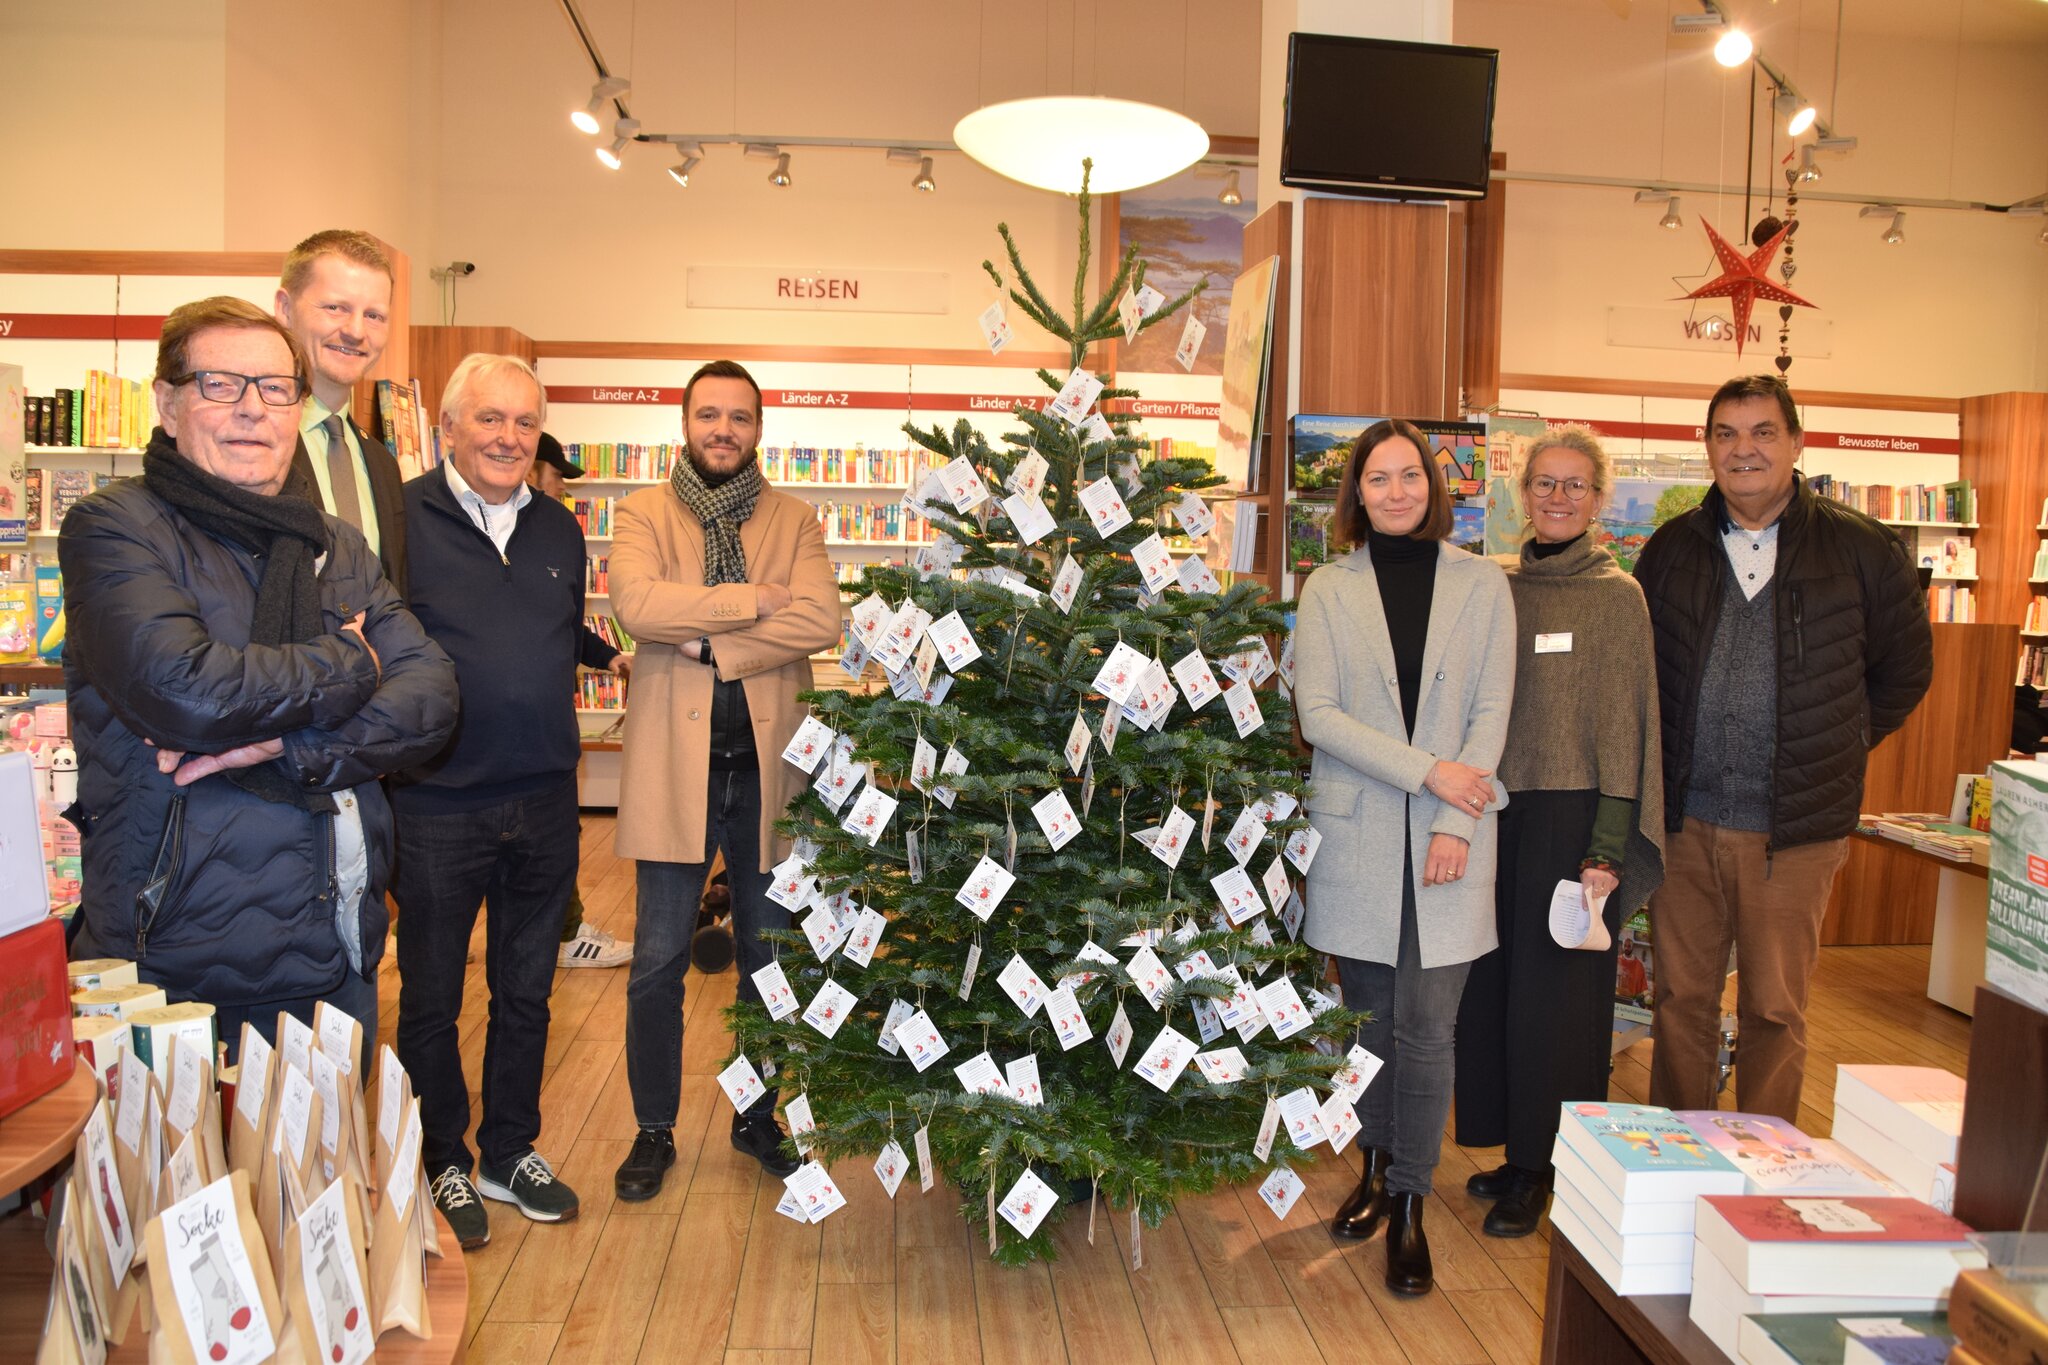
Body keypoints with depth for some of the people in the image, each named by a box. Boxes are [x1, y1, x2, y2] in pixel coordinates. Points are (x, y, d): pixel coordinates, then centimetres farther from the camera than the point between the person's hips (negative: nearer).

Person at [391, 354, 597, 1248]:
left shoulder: (559, 530, 9)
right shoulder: (400, 519, -9)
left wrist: (555, 748, 12)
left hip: (544, 804, 5)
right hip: (437, 807, -4)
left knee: (526, 993, 17)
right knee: (431, 998, 12)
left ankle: (510, 1152, 34)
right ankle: (443, 1165, 31)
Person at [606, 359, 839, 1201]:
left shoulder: (795, 522, 7)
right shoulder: (644, 515, 4)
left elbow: (819, 621, -11)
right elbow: (636, 604, -17)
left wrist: (710, 641, -16)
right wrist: (753, 601, -15)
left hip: (766, 762, 2)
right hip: (675, 762, -1)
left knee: (769, 955, 12)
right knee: (659, 960, 4)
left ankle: (758, 1119, 30)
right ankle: (654, 1131, 22)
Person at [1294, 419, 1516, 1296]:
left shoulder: (1482, 585, 5)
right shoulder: (1328, 589, 4)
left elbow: (1491, 713, 1)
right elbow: (1317, 713, -5)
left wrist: (1458, 820, -10)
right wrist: (1426, 770, -13)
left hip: (1448, 841, 0)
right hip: (1355, 834, 1)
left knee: (1426, 1027, -1)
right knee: (1369, 1016, 11)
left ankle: (1409, 1206, 11)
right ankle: (1377, 1165, 31)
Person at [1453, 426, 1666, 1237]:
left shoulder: (1616, 596, -5)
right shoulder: (1496, 587, 8)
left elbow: (1623, 726, -8)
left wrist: (1608, 849, -12)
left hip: (1570, 817, -5)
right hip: (1495, 812, 5)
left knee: (1554, 992, 4)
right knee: (1494, 983, 11)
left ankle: (1541, 1170, 20)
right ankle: (1516, 1153, 27)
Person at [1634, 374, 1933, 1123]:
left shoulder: (1860, 548, -2)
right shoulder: (1672, 548, 5)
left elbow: (1906, 668, 10)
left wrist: (1832, 748, 8)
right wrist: (1663, 768, 8)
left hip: (1796, 827, -2)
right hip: (1686, 817, 2)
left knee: (1775, 1011, 6)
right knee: (1681, 998, 10)